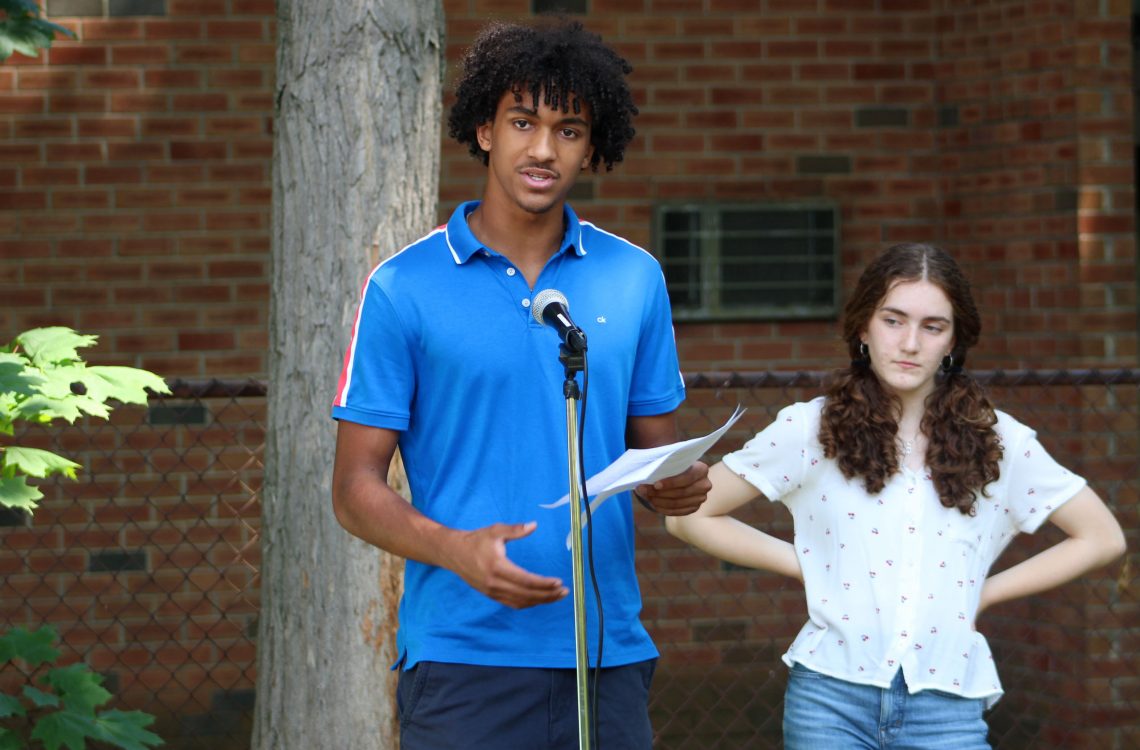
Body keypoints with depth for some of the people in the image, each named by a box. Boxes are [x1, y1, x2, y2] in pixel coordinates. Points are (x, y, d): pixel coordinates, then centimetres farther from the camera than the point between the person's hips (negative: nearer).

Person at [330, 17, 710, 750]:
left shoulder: (634, 278, 9)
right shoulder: (406, 286, -1)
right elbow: (357, 485, -1)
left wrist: (678, 486, -8)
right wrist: (458, 550, -19)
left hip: (607, 654, 3)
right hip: (463, 655, -3)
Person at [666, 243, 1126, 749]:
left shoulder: (1000, 444, 5)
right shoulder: (808, 431, 2)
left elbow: (1102, 537, 11)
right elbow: (690, 516, 4)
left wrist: (983, 592, 4)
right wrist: (806, 565, 0)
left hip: (947, 703, 1)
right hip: (832, 698, -1)